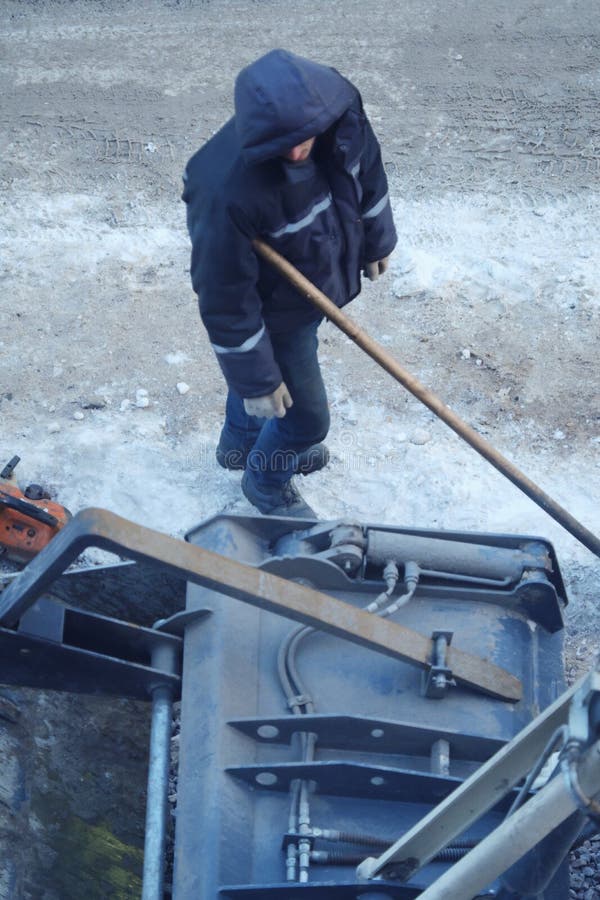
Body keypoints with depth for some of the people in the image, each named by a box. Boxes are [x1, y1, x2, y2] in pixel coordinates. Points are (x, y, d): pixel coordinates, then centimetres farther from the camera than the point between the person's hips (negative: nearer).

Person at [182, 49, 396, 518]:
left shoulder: (339, 111, -27)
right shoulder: (227, 192, -44)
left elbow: (367, 168, -2)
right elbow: (226, 298, -31)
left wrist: (375, 240, 14)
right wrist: (255, 379, -20)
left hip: (321, 282, 6)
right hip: (274, 315, -6)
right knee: (305, 415, 13)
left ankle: (241, 442, 64)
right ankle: (267, 482, 48)